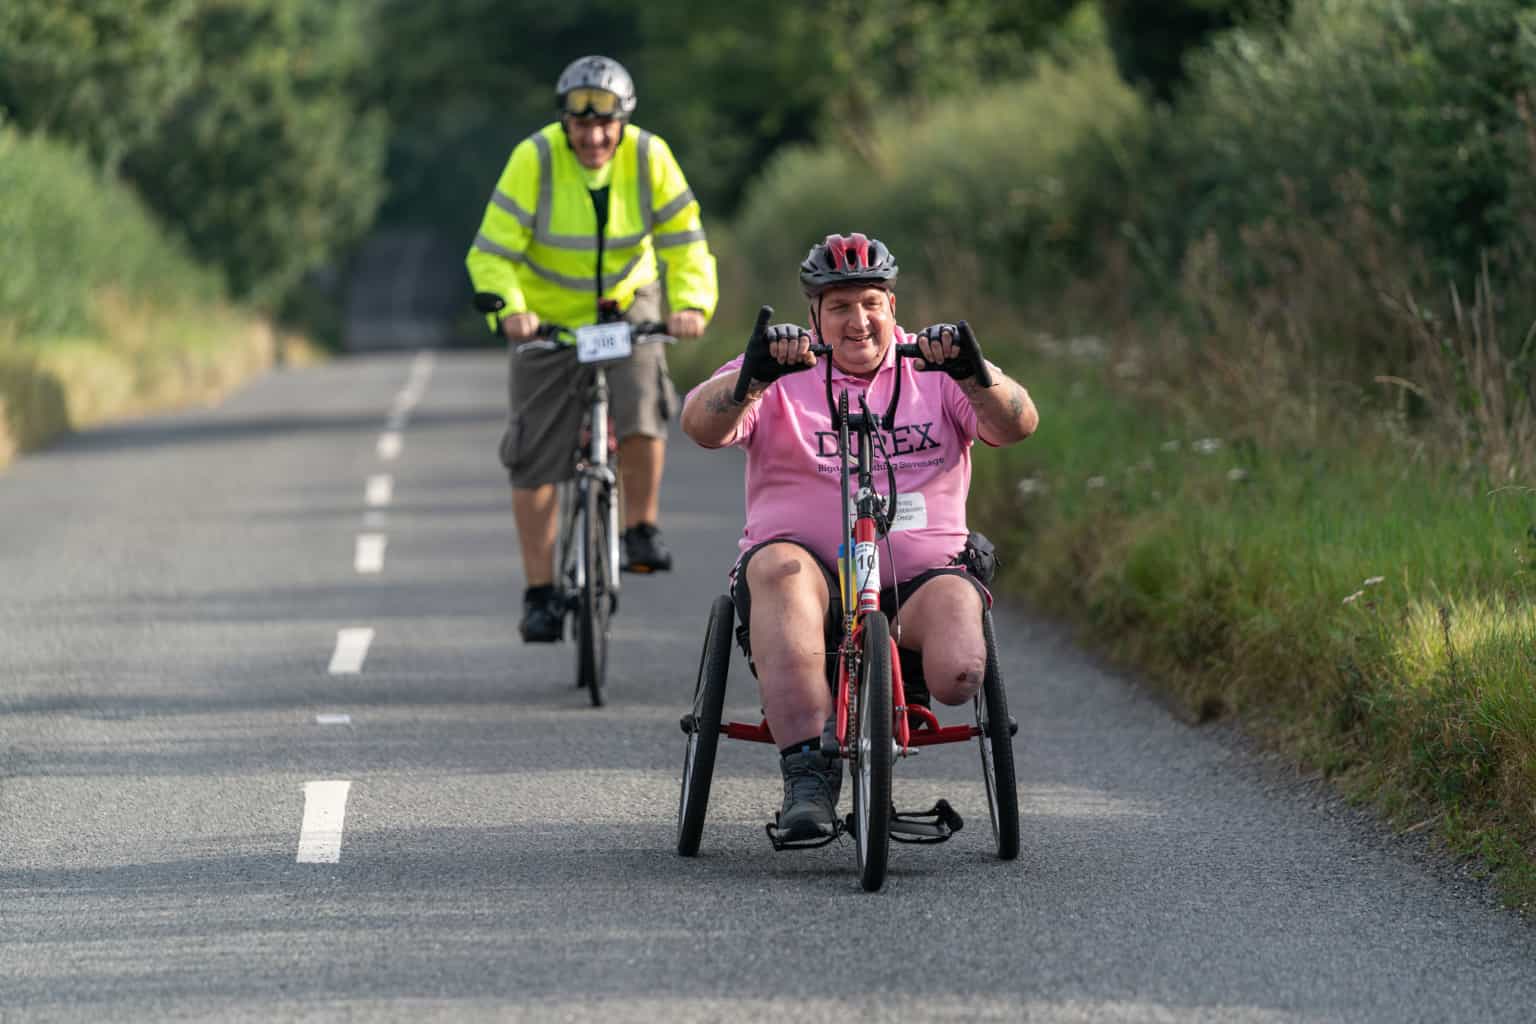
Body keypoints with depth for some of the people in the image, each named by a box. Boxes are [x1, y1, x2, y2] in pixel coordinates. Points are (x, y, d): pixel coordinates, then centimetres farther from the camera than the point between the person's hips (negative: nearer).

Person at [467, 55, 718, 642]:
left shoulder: (649, 158, -15)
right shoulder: (534, 160, -21)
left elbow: (684, 241, -13)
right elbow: (492, 254, -22)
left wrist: (691, 303, -32)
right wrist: (509, 309, -41)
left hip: (626, 303, 0)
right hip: (549, 317, 0)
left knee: (641, 407, -27)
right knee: (535, 462, -1)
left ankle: (642, 530, -4)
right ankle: (540, 592, 11)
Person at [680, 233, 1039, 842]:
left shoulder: (931, 371, 13)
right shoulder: (784, 377, 9)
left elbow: (1017, 426, -3)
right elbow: (702, 426, -9)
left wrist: (975, 374, -25)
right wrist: (753, 375, -29)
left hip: (918, 580, 0)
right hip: (814, 575, 0)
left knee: (958, 674, -30)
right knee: (780, 565, -37)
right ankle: (806, 771, -38)